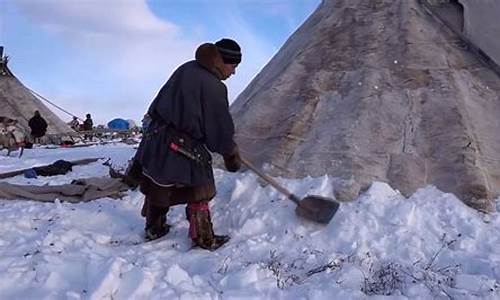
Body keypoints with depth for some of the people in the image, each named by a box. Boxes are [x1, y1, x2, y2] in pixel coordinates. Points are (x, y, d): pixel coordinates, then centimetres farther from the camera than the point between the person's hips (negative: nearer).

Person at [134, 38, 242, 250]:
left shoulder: (185, 69, 5)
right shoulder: (214, 87, -19)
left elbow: (158, 105, 15)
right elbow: (221, 129, -13)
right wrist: (232, 156, 1)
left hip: (156, 139, 8)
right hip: (184, 149, -8)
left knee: (158, 187, 22)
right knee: (198, 195, 9)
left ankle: (154, 228, 40)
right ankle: (203, 239, 21)